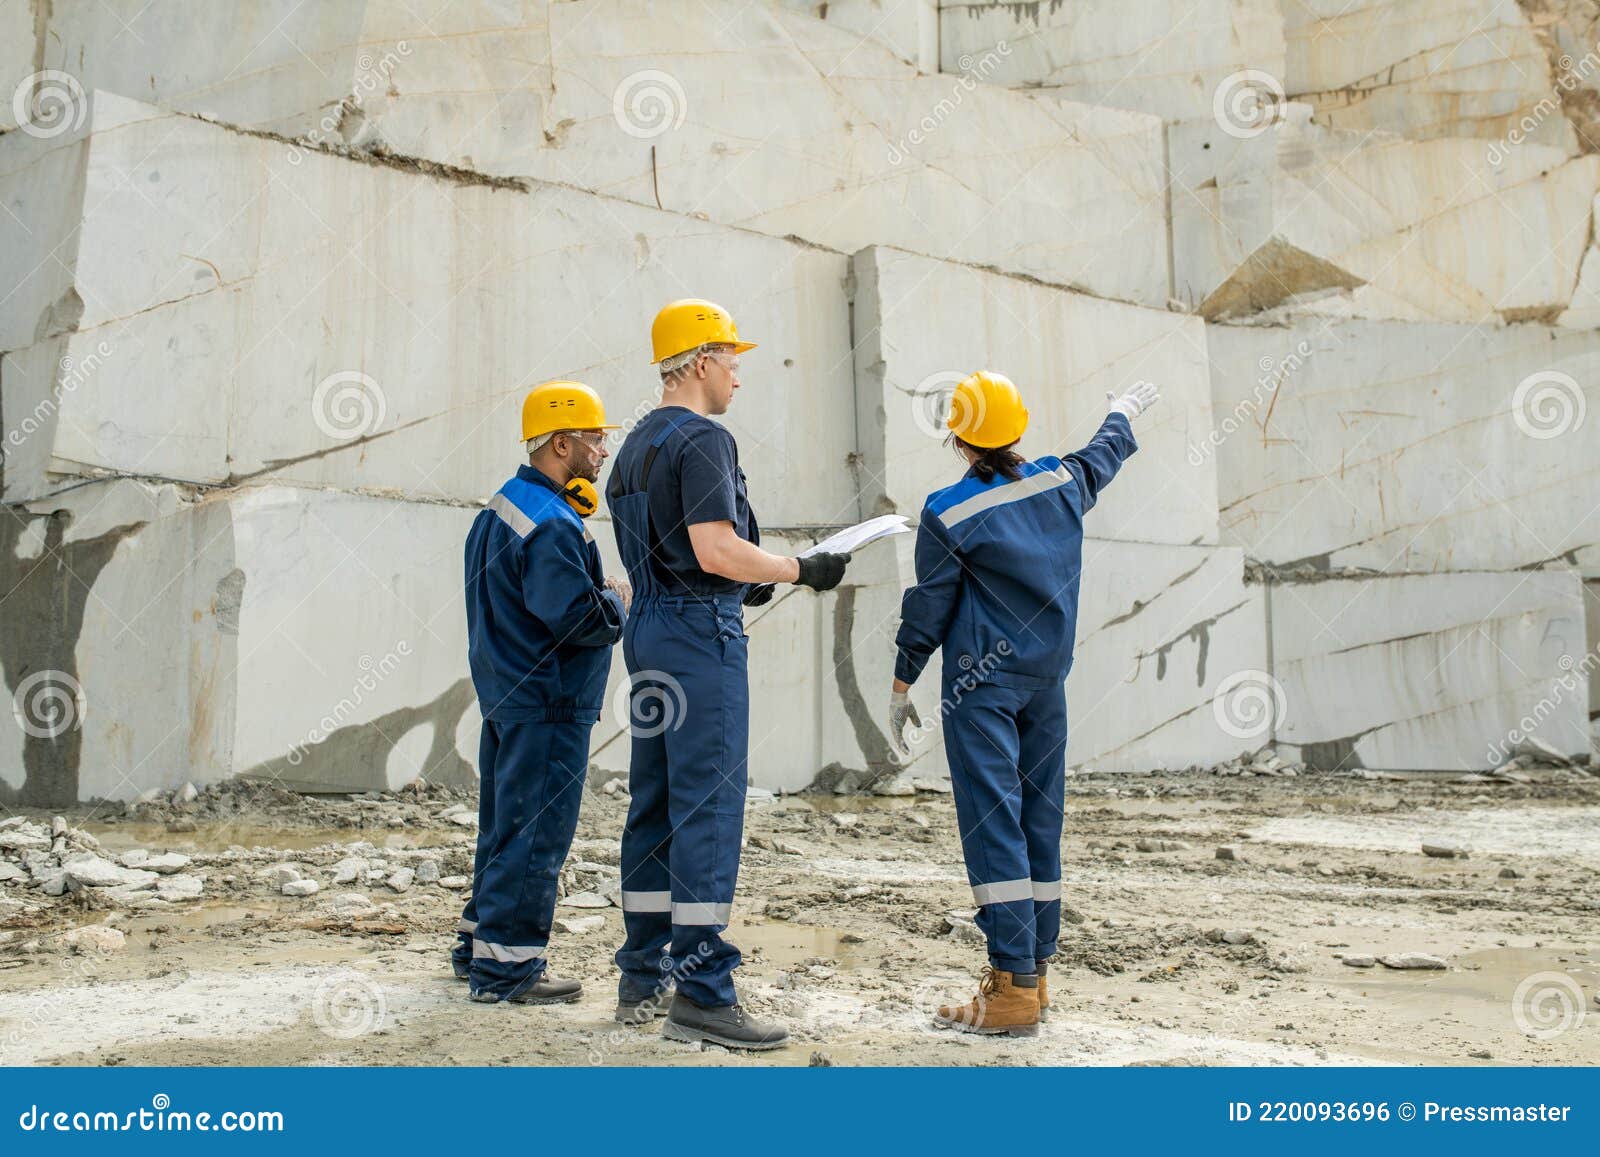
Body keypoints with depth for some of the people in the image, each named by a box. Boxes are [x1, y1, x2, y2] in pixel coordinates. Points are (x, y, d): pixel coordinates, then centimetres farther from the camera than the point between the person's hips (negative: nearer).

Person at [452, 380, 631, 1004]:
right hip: (548, 704, -10)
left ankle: (478, 942, 28)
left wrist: (599, 598, 11)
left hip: (505, 694, 11)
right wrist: (617, 600, -7)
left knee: (505, 824, 18)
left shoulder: (503, 506, 14)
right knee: (536, 832, -3)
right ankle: (506, 966, 3)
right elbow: (577, 619, -26)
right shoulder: (551, 525, -19)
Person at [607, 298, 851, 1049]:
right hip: (701, 631, -10)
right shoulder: (701, 438, -11)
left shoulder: (636, 445, 18)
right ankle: (702, 993, -6)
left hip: (650, 629, 10)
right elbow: (716, 549, -22)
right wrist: (802, 571, -10)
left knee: (655, 805, 12)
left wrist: (740, 589, 22)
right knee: (709, 807, -8)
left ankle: (643, 980, 18)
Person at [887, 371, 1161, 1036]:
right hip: (1048, 680, 6)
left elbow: (928, 609, -5)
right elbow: (1104, 454, 27)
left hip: (981, 682, -6)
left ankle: (1013, 987, -9)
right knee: (1040, 822, 11)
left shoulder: (948, 514, -9)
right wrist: (1125, 412, 48)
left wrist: (902, 684, 6)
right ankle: (1033, 971, 17)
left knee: (991, 823, -7)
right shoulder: (1062, 482, 5)